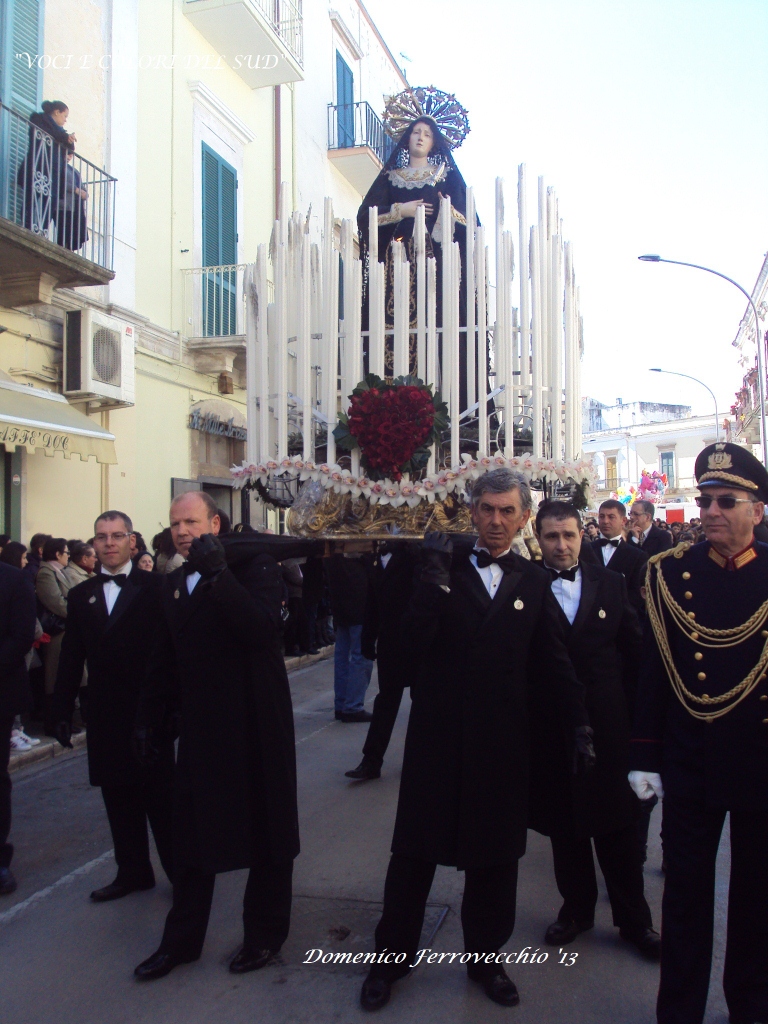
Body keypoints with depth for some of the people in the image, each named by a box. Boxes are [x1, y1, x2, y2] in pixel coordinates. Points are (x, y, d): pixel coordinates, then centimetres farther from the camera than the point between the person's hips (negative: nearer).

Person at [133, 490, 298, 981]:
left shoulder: (250, 570, -10)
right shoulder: (174, 584, 9)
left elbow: (263, 628, -29)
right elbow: (165, 660, 15)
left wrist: (218, 574, -31)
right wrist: (150, 718, 13)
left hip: (254, 725, -5)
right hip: (200, 726, 6)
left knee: (265, 830, 10)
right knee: (191, 834, 14)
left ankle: (265, 934, 28)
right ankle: (182, 940, 29)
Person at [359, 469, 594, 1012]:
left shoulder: (533, 581, 4)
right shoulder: (442, 564, -2)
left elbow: (553, 660, 6)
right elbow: (417, 636, -15)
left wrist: (580, 721, 1)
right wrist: (436, 573, -21)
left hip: (501, 737, 2)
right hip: (438, 728, -1)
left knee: (495, 850, 14)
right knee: (416, 846, 10)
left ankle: (486, 956, 34)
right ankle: (393, 956, 27)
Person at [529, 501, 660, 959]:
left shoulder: (611, 584, 2)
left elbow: (636, 650, 5)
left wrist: (631, 710, 2)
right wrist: (526, 719, -11)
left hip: (607, 725, 1)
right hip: (550, 728, -1)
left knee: (617, 827, 10)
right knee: (564, 827, 13)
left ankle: (634, 918, 27)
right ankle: (577, 907, 32)